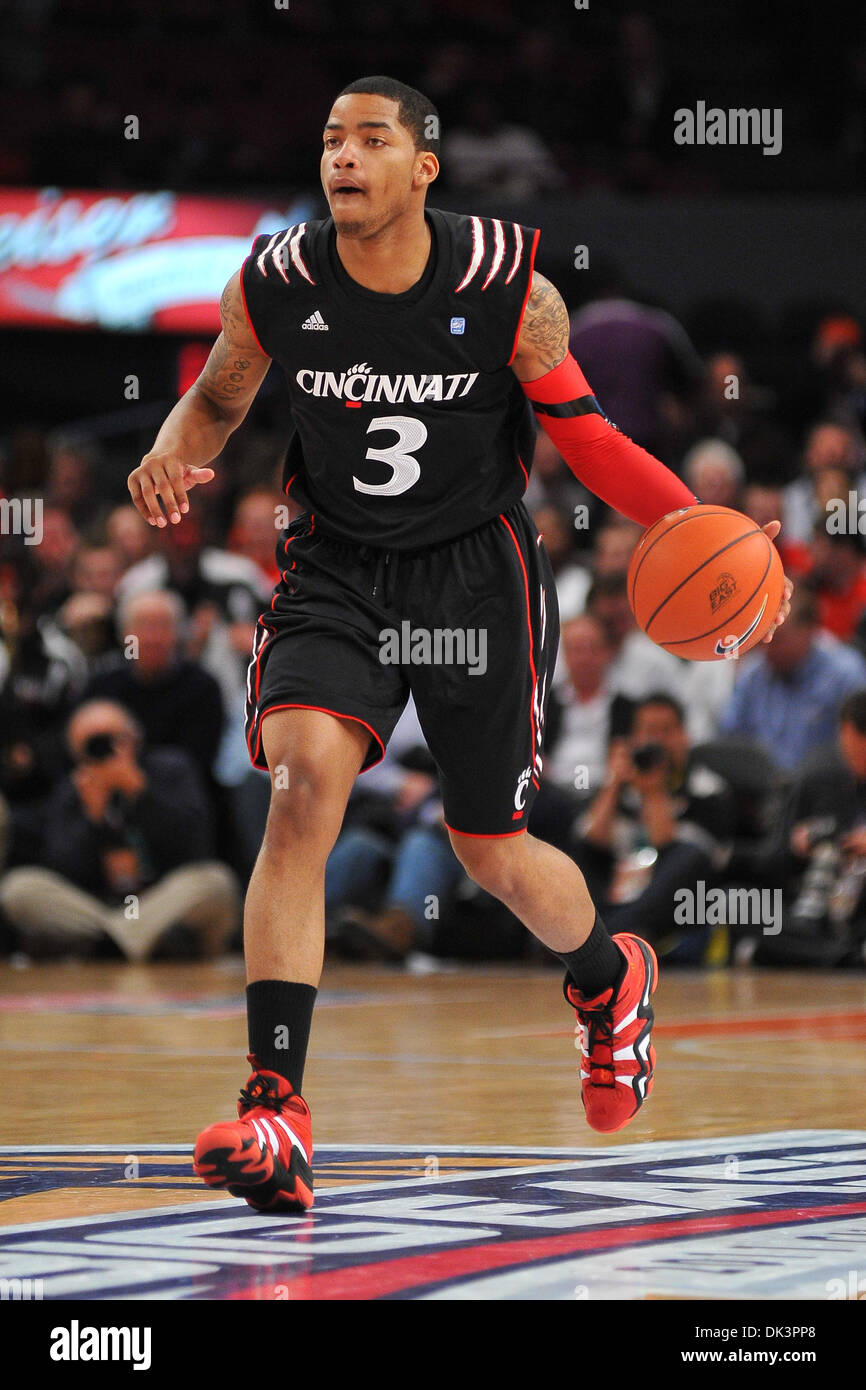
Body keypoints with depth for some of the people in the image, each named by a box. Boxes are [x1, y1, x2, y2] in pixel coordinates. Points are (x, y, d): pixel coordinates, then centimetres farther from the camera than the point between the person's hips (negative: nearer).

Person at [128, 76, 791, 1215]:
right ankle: (276, 1108, -27)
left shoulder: (507, 289, -14)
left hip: (475, 570, -1)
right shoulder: (276, 285, -10)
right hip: (336, 573, 1)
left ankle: (610, 978, 46)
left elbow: (582, 434, -4)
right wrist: (174, 450, -14)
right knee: (305, 779, -24)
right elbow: (219, 397, 10)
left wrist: (697, 521, -19)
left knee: (492, 851, 8)